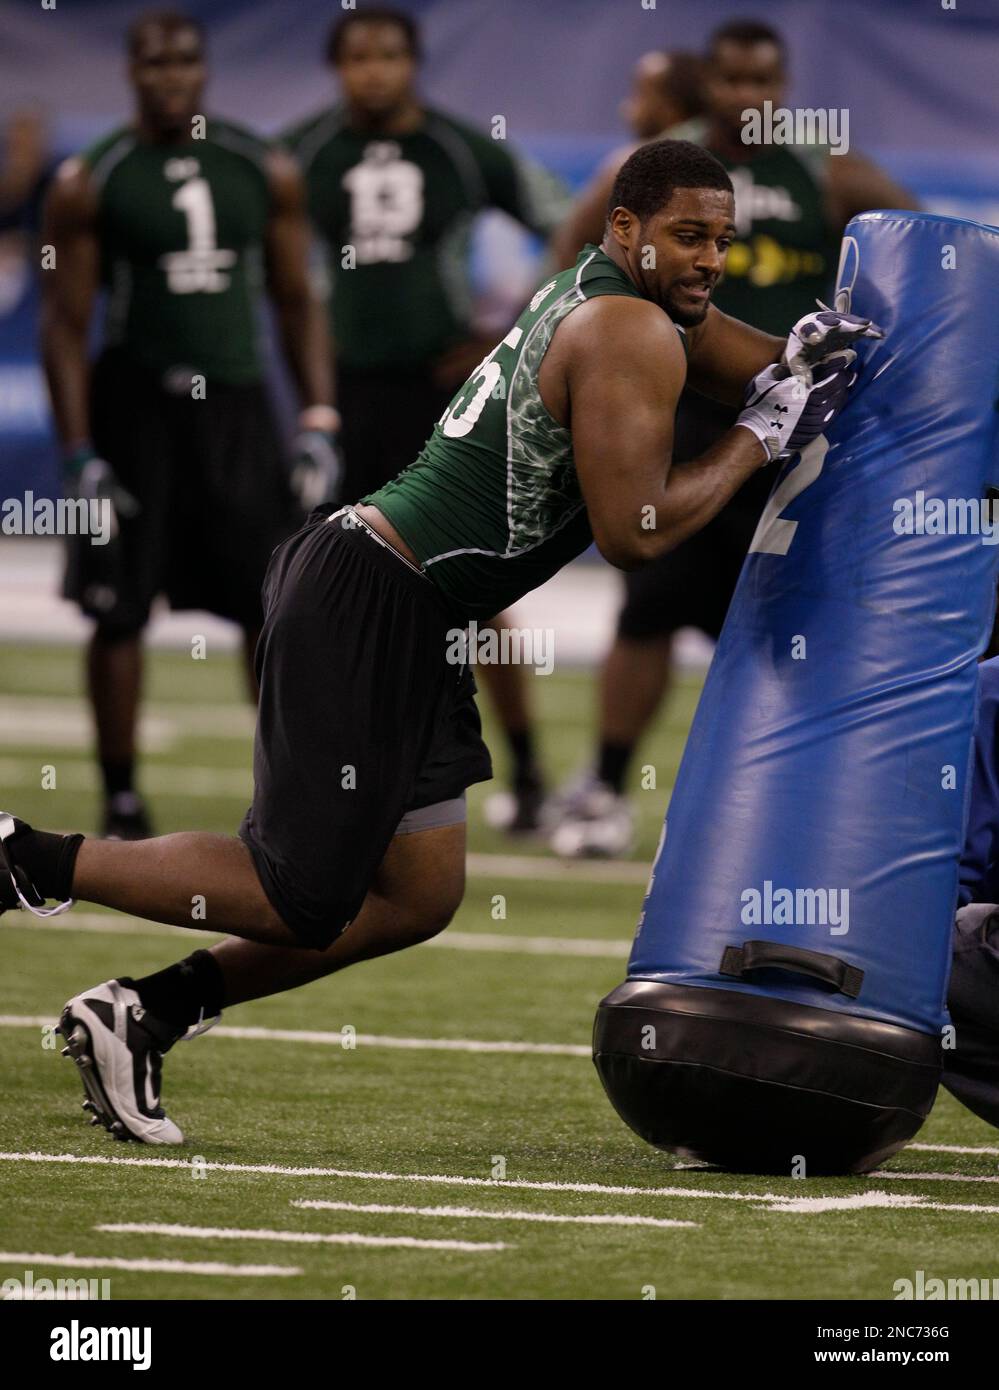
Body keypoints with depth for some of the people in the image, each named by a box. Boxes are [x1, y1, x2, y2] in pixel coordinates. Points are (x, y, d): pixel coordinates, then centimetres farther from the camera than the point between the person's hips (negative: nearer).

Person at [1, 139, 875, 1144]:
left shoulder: (604, 291, 15)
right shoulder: (629, 336, -14)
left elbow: (743, 361, 29)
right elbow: (633, 532, -18)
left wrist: (801, 354, 7)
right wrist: (759, 438, -9)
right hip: (368, 605, -10)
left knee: (415, 899, 13)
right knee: (299, 899, -7)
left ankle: (146, 1011, 14)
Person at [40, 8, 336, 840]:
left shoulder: (265, 174, 5)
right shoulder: (91, 185, -4)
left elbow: (297, 302, 10)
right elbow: (66, 322, -4)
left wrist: (318, 423, 1)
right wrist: (80, 454, -10)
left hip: (235, 405, 3)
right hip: (135, 405, -2)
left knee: (274, 610, 2)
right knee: (120, 613, 0)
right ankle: (122, 802, 10)